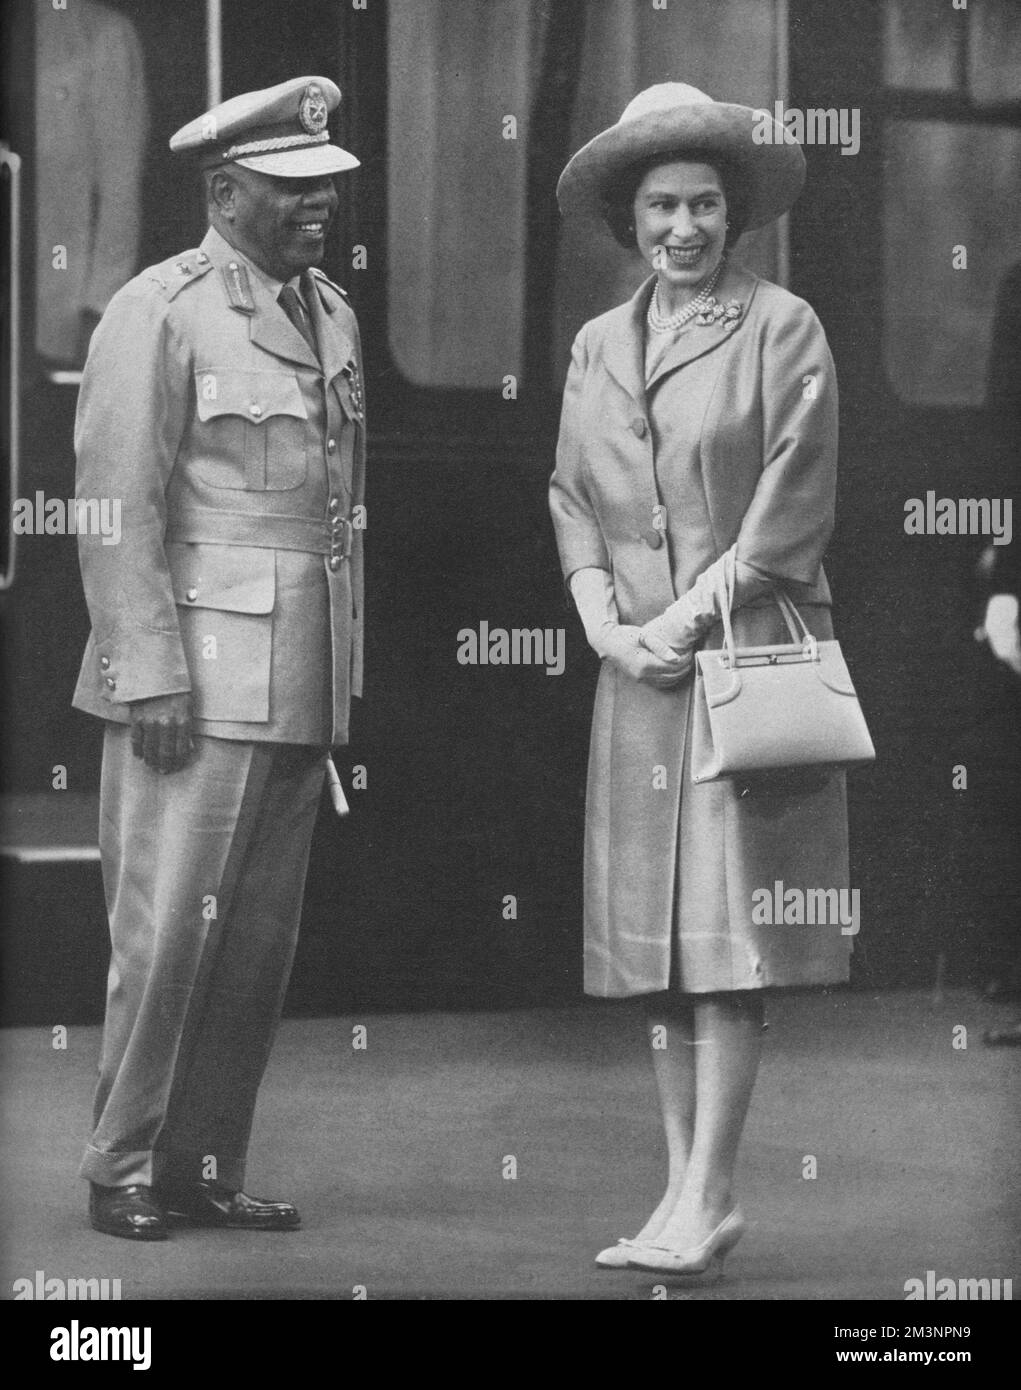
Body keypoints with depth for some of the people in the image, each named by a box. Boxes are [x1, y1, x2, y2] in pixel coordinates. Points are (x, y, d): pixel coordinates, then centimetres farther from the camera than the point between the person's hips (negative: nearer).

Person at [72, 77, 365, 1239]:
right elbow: (117, 506, -11)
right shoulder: (158, 313, -7)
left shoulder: (332, 315, 15)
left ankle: (206, 1163, 17)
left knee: (262, 937, 8)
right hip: (197, 678, -7)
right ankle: (122, 1169, 7)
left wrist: (345, 667, 14)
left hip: (305, 686, 7)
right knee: (168, 926, -5)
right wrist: (149, 673, -16)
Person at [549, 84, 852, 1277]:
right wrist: (607, 628, -3)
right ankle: (681, 1193, 10)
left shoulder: (781, 328, -1)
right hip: (638, 676, 5)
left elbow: (794, 508, -7)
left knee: (728, 943, -8)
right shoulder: (597, 347, 14)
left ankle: (707, 1198, -6)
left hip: (750, 656, -5)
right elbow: (571, 498, 13)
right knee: (654, 948, 4)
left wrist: (687, 618, -11)